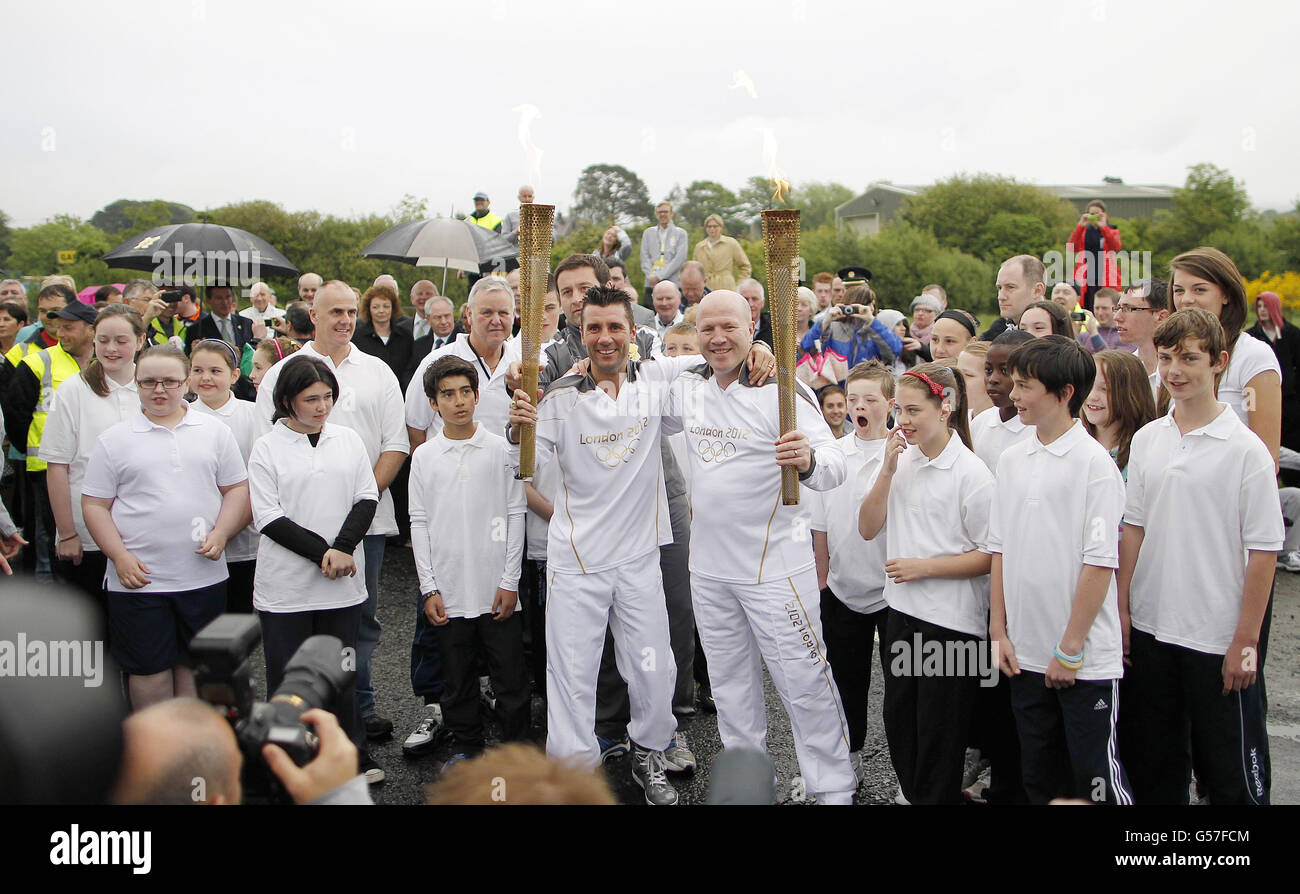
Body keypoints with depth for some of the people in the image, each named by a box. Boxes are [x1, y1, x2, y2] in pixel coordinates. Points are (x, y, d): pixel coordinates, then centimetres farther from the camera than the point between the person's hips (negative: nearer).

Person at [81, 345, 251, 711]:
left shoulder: (215, 432, 7)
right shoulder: (115, 440, 3)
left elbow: (237, 489, 8)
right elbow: (95, 505, 2)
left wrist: (221, 534, -9)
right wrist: (120, 557, -10)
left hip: (203, 575, 1)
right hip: (138, 580, -1)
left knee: (196, 662, 11)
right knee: (148, 666, 5)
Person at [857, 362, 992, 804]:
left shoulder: (970, 472, -14)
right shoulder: (901, 461, 4)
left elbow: (992, 555, -13)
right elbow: (868, 528, 1)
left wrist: (924, 567, -17)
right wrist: (888, 470, -9)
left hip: (952, 621, -6)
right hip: (901, 611, 6)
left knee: (938, 735, 7)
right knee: (898, 722, 18)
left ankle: (937, 797, 25)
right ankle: (911, 795, 36)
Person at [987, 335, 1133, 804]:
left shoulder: (1093, 461, -12)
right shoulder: (1011, 459, 7)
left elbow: (1101, 562, -14)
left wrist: (1070, 649, -14)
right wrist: (999, 632, 6)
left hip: (1087, 660, -6)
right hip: (1025, 655, 6)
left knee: (1097, 781, 2)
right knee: (1039, 779, 16)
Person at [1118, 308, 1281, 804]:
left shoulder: (1246, 449, -11)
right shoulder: (1145, 440, 3)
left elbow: (1263, 552, -11)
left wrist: (1245, 641, -12)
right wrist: (1122, 610, 6)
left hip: (1218, 639, -5)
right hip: (1149, 630, 5)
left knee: (1230, 773, 8)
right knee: (1151, 763, 17)